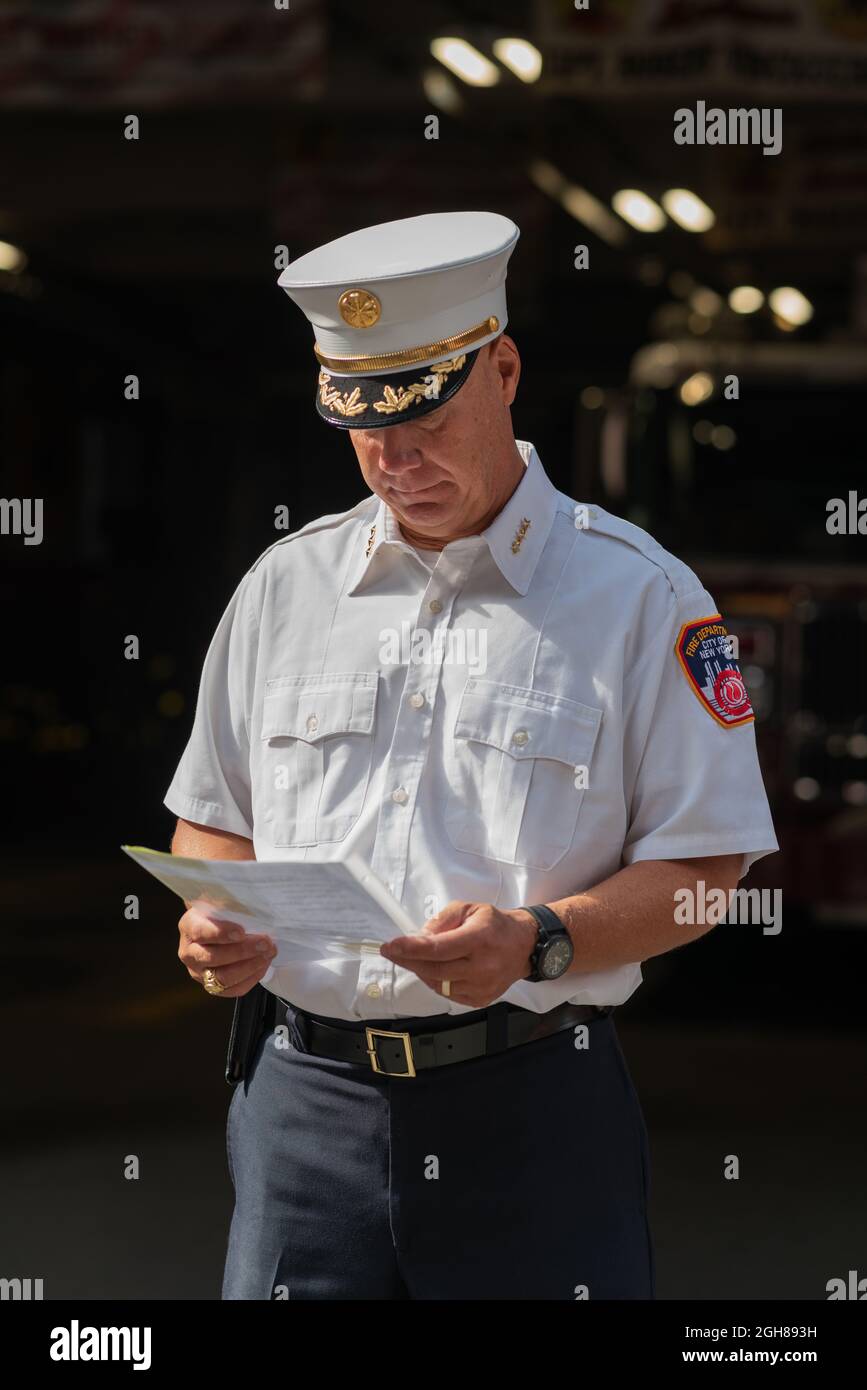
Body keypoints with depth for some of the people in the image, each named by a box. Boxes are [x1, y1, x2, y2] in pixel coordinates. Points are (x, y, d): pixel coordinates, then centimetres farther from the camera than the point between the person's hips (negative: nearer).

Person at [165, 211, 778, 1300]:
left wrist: (538, 940, -18)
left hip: (534, 1111, -3)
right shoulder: (284, 585, 14)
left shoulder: (638, 595, 0)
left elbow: (706, 865, -3)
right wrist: (215, 925, -2)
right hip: (306, 1098, 3)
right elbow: (213, 822, 20)